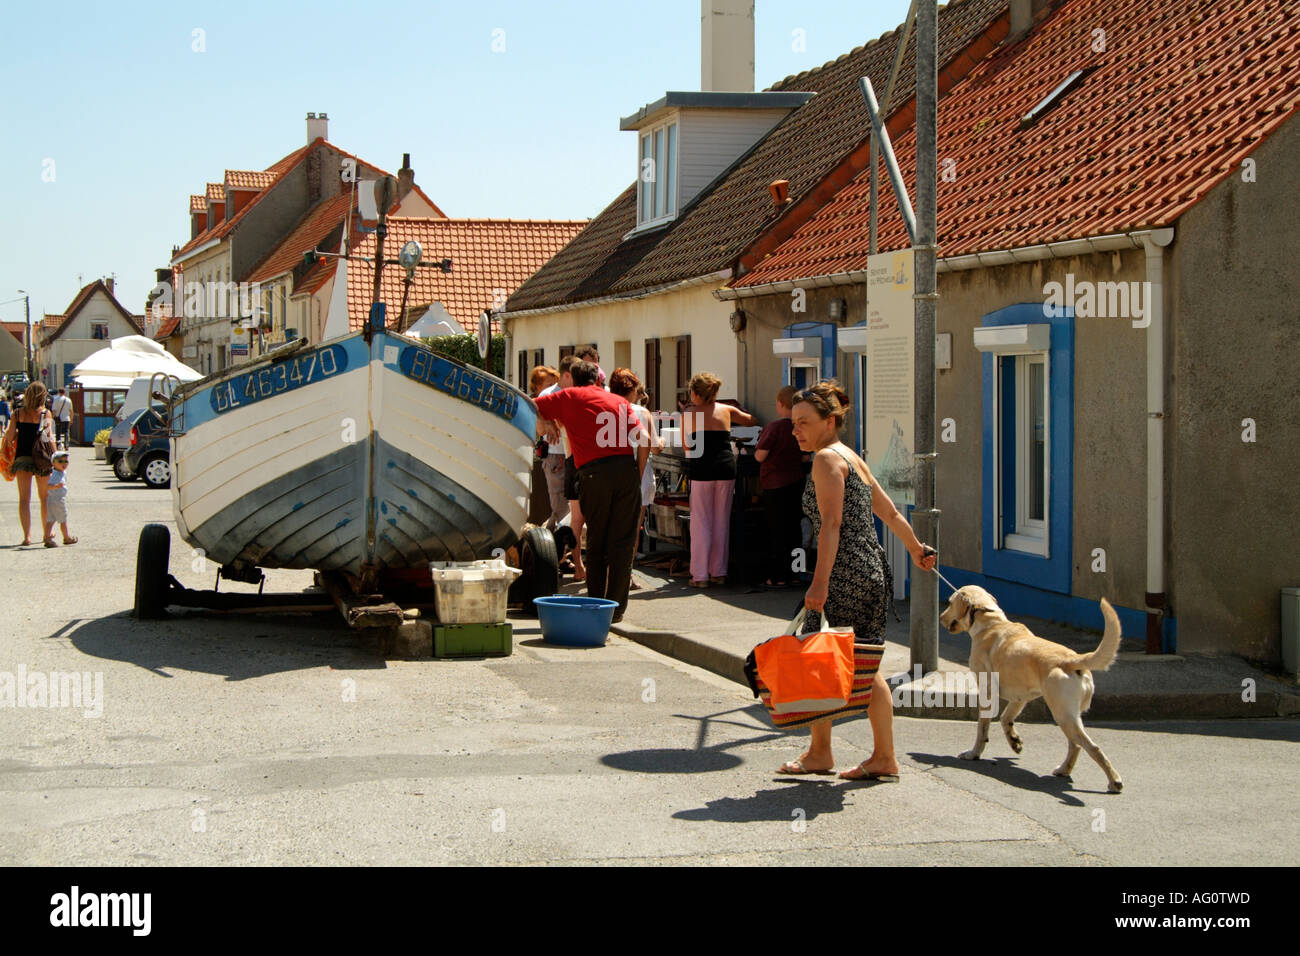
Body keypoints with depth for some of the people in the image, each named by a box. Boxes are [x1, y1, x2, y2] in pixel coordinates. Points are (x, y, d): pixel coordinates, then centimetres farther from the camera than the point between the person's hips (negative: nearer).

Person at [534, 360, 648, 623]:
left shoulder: (568, 397, 13)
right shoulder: (619, 401, 19)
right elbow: (644, 441, 9)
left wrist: (547, 423, 34)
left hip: (593, 472, -1)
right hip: (626, 467, 2)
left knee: (595, 543, 11)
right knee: (622, 541, 6)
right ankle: (616, 608, 5)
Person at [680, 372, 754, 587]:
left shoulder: (689, 414, 2)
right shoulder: (726, 410, 9)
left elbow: (686, 446, 9)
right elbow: (751, 420, 26)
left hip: (701, 470, -3)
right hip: (726, 468, 3)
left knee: (701, 523, 3)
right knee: (722, 522, 10)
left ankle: (700, 575, 2)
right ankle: (719, 572, 15)